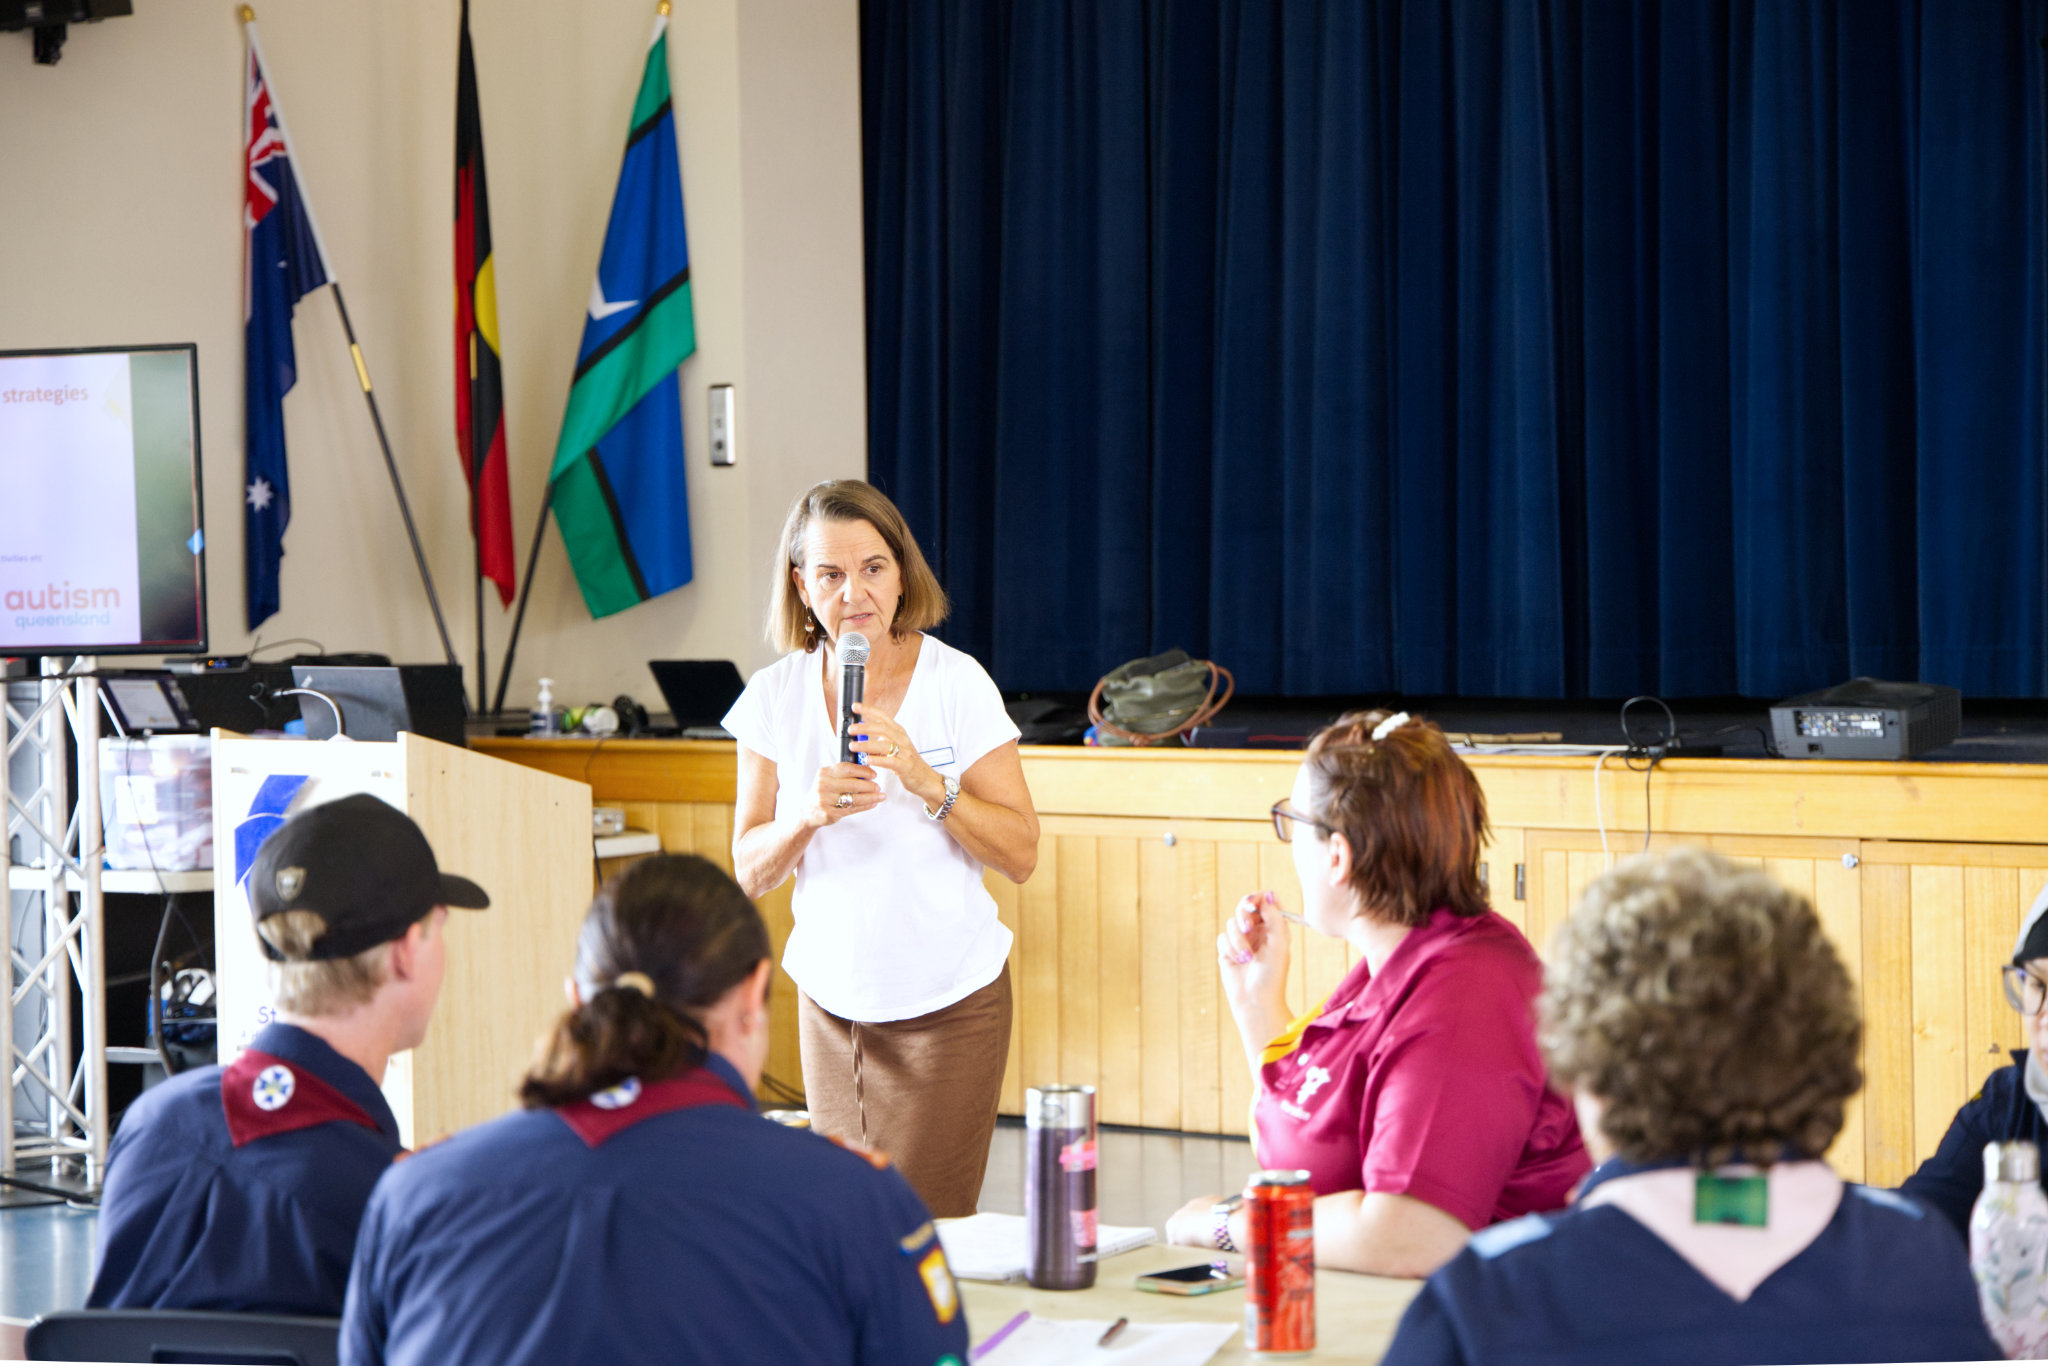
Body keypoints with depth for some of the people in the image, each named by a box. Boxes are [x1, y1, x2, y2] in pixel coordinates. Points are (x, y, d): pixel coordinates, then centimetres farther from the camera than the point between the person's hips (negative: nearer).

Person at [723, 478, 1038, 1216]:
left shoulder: (957, 683, -7)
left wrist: (924, 780, -20)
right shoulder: (774, 697, 0)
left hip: (951, 1002, -3)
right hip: (832, 1001, 3)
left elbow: (1020, 854, -6)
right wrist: (807, 815, -18)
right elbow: (750, 872, 2)